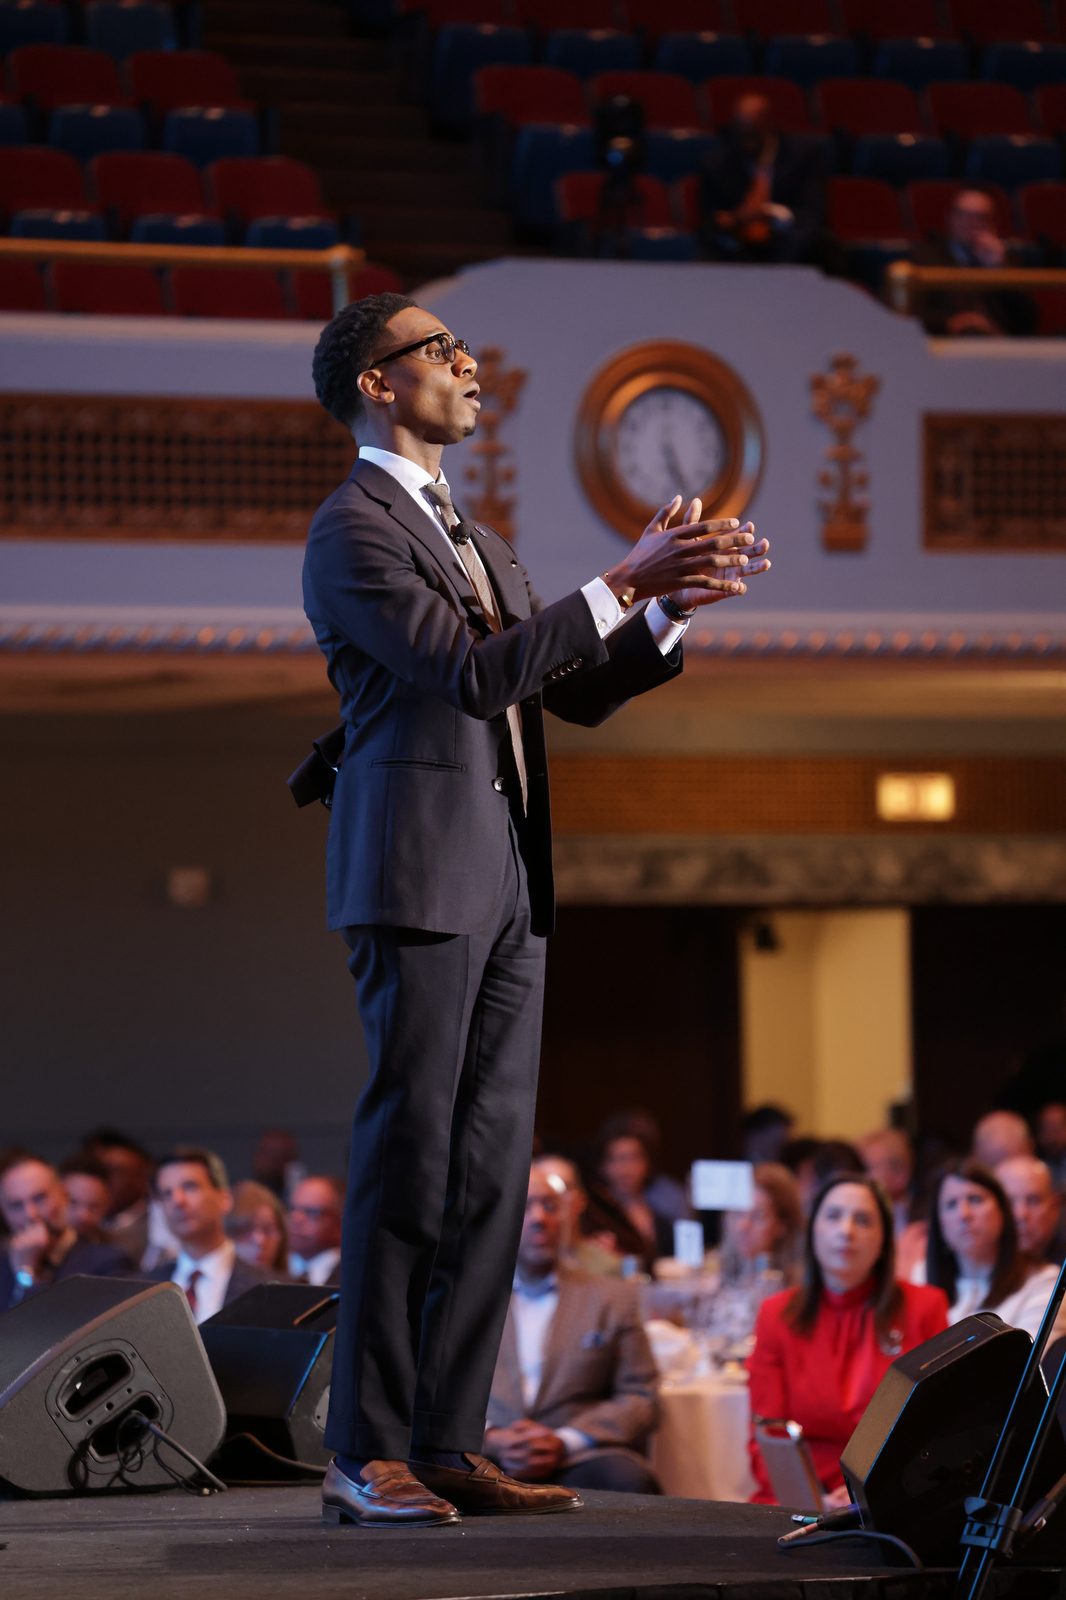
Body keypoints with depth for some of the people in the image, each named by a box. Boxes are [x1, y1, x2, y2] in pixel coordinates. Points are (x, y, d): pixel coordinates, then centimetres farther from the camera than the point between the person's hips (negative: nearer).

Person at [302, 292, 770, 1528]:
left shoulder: (473, 540, 23)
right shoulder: (352, 529, -6)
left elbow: (576, 692, 20)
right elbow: (468, 672, -17)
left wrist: (673, 608, 5)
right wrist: (621, 585, -18)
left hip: (504, 891, 9)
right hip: (416, 882, -9)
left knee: (491, 1170, 4)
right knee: (407, 1162, -10)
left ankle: (447, 1446, 5)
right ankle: (366, 1454, -8)